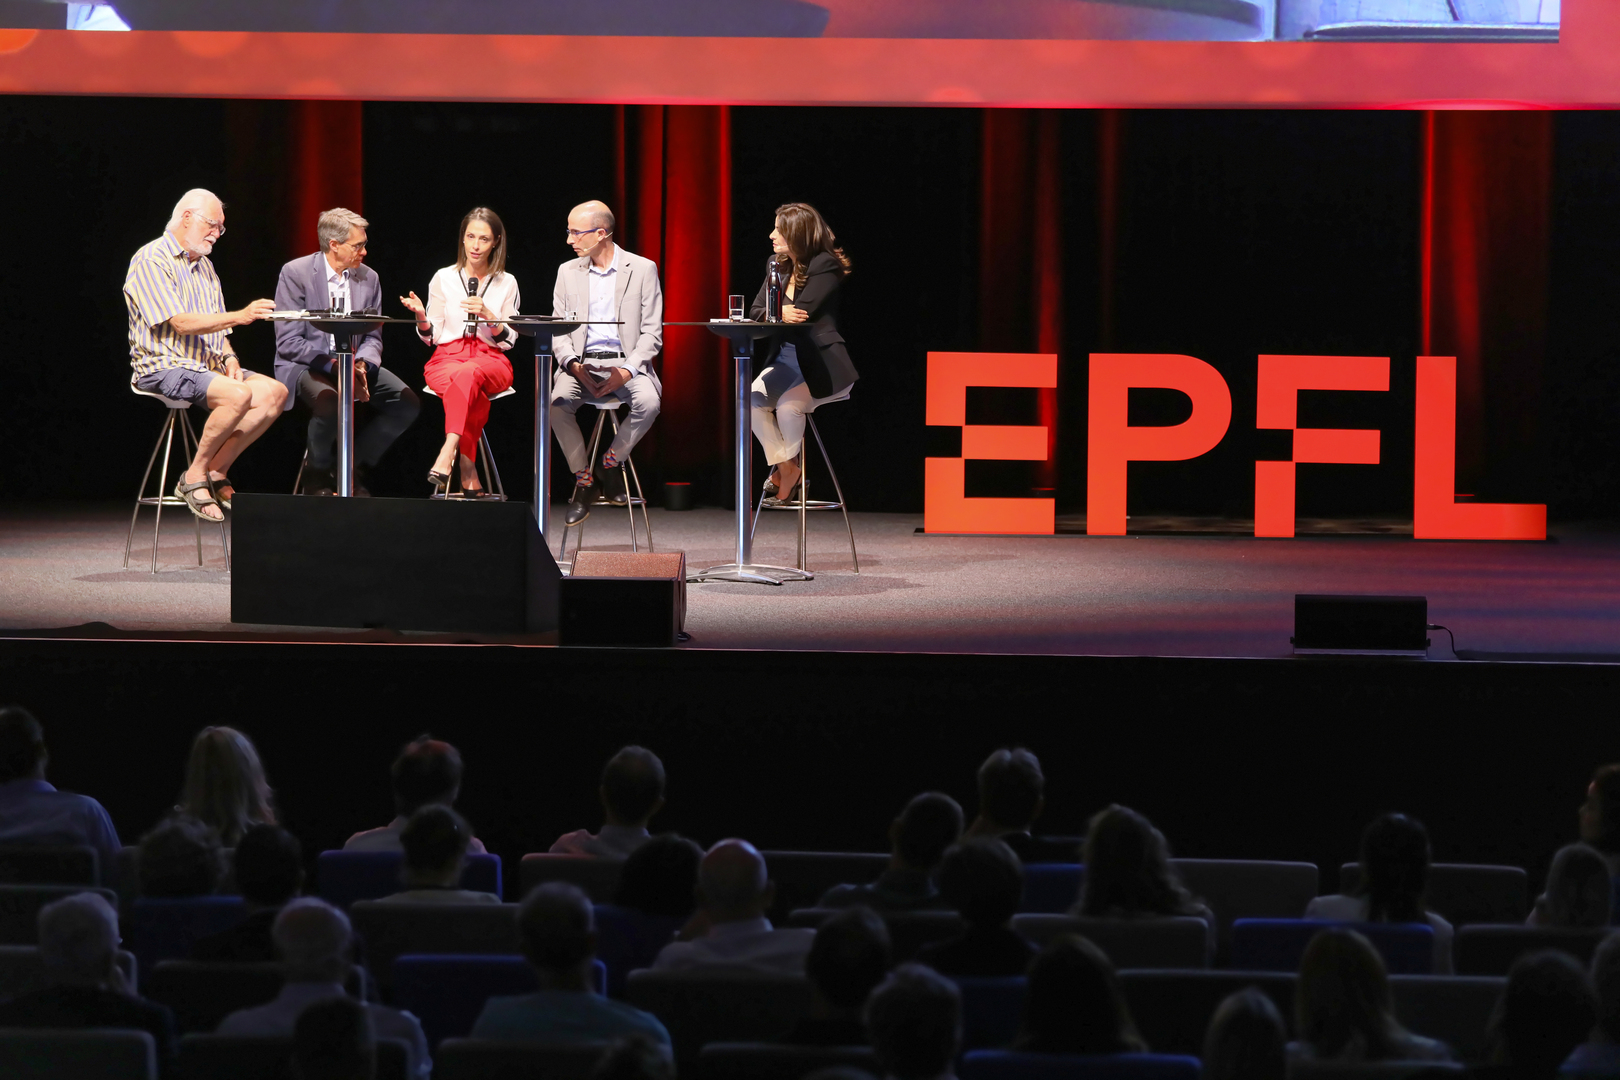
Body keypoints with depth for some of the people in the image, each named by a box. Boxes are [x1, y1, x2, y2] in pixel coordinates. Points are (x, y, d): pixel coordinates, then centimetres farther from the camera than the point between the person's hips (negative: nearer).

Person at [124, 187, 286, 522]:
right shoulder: (151, 261, -10)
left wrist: (229, 357, 0)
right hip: (164, 368, -9)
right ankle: (195, 477, -17)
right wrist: (239, 316, -26)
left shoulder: (204, 266, 20)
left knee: (275, 392, -10)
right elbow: (180, 322, -20)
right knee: (238, 394, -32)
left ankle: (216, 471, -6)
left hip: (207, 367, 9)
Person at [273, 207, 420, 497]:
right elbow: (288, 342, -13)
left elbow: (373, 338, 8)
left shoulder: (368, 278, 7)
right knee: (329, 402, -38)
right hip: (305, 365, -5)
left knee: (407, 404, -16)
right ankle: (318, 475, -9)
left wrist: (361, 365, -15)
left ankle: (353, 470, 0)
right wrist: (332, 365, -24)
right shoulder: (295, 273, -9)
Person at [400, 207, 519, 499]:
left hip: (491, 360, 0)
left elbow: (508, 340, 6)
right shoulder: (443, 278, 10)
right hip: (447, 357, 0)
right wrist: (421, 316, -12)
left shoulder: (506, 283, 10)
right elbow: (431, 336, 9)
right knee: (473, 395, -37)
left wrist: (488, 316, -12)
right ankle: (468, 472, -39)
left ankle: (446, 455, -50)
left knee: (468, 373, -40)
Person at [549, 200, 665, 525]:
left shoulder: (642, 269, 3)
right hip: (581, 363, 2)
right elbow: (558, 331, 9)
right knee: (558, 403, -30)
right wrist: (575, 366, -12)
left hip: (626, 362, -2)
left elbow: (652, 333, -1)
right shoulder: (568, 272, 13)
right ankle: (583, 480, -12)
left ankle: (611, 462, -7)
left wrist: (626, 371, -17)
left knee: (648, 402, -33)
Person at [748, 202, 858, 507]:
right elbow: (756, 311, 4)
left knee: (788, 406, -31)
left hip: (821, 363, -6)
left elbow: (802, 312, -20)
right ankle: (784, 467, -5)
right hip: (785, 360, 6)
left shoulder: (826, 266, -10)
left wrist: (775, 313, -5)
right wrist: (781, 314, -17)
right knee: (753, 398, -23)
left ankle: (787, 464, 1)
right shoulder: (777, 265, 13)